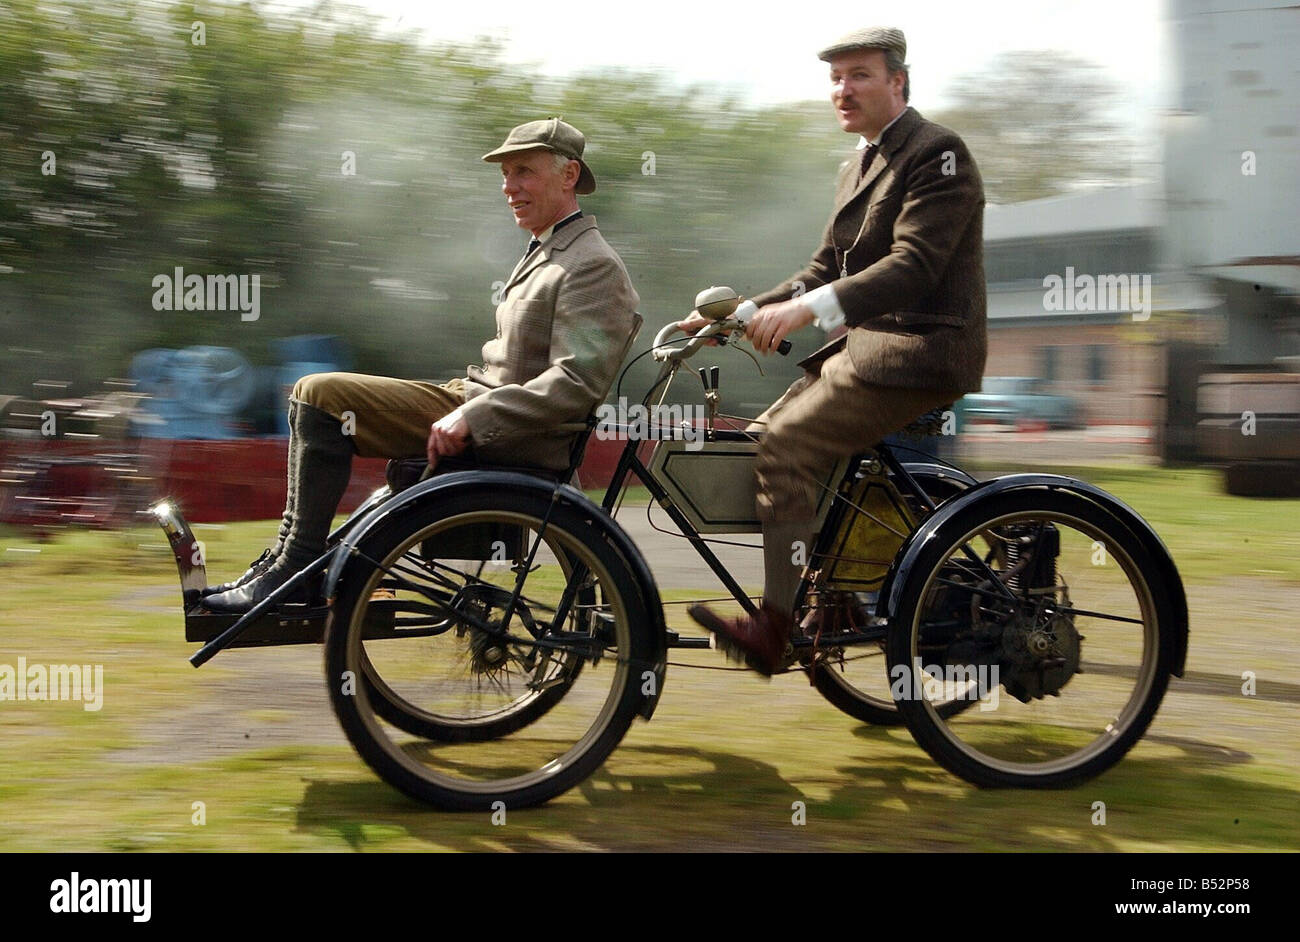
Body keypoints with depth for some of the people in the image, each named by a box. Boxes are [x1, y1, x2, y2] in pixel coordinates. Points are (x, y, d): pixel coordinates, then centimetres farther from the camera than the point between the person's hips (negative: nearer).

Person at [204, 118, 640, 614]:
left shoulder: (593, 266, -13)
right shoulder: (546, 252, 20)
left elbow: (579, 383, -23)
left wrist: (472, 418, -25)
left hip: (506, 440, -10)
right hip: (472, 399, 10)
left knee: (320, 394, -16)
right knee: (313, 394, 9)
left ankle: (297, 567, -10)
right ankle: (282, 558, 8)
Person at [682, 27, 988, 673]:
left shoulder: (937, 154, -9)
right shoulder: (858, 169, 20)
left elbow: (915, 264, -22)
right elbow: (826, 270, 18)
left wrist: (807, 308, -33)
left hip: (918, 350, -10)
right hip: (867, 343, 10)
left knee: (786, 449, -20)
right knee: (765, 437, 3)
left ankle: (772, 631, -17)